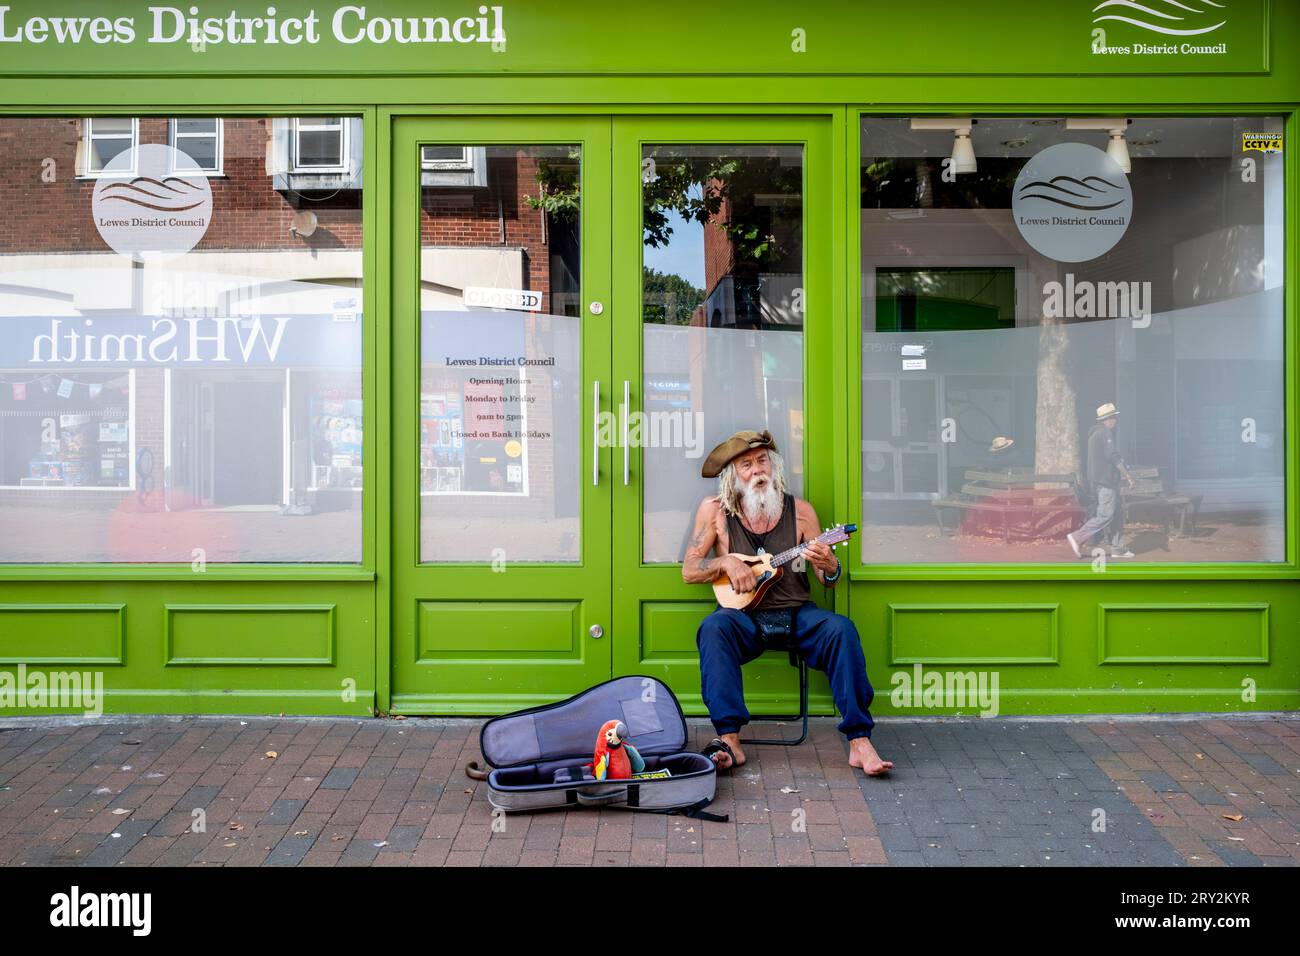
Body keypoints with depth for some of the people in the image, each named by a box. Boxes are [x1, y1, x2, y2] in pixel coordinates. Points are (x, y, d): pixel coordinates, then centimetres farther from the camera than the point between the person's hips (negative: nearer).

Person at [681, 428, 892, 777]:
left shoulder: (799, 510, 4)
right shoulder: (714, 510, 2)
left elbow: (829, 581, 6)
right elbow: (689, 571, 4)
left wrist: (829, 566, -19)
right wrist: (726, 562, -14)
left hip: (797, 614, 1)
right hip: (744, 616, -1)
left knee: (840, 628, -28)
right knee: (714, 627, -33)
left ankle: (859, 741, -27)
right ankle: (729, 740, -35)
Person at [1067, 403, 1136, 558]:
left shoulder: (1095, 433, 18)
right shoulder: (1106, 432, -12)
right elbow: (1113, 457, -19)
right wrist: (1127, 475, -14)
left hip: (1098, 480, 10)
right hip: (1106, 480, -10)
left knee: (1117, 512, 12)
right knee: (1105, 514, -10)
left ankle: (1118, 548, 13)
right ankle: (1078, 537, -10)